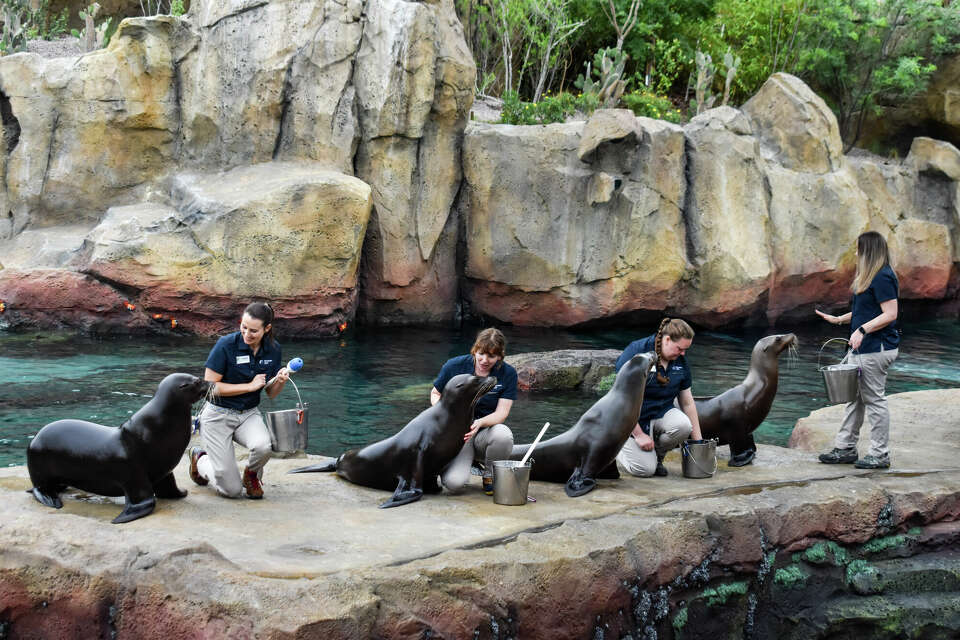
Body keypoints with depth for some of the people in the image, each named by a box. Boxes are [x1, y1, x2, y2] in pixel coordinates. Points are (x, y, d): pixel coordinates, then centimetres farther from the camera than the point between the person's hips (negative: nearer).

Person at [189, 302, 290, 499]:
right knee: (231, 490, -7)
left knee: (262, 446, -33)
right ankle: (200, 459, 26)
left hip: (249, 414, 4)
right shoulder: (226, 345, -19)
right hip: (218, 414, -4)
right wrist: (250, 386, -19)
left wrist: (280, 381, -18)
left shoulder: (273, 349, -5)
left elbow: (271, 393, 5)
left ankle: (252, 475, 4)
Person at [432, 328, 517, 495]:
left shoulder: (508, 373, -6)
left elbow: (501, 413, -10)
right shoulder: (454, 366, -6)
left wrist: (480, 423, -31)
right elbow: (435, 393, 9)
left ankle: (490, 475, -4)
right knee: (454, 483, -29)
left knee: (503, 435, -38)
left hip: (486, 432, 1)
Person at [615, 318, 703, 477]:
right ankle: (618, 445, 13)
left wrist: (699, 441, 3)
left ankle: (657, 455, 1)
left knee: (683, 426, -28)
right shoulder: (635, 353, -20)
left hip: (662, 413, 5)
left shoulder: (680, 361, 0)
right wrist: (639, 434, -20)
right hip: (634, 418, -5)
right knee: (645, 469, -19)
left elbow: (687, 402, 6)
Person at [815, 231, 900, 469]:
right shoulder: (869, 277, 16)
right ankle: (845, 448, 20)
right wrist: (838, 319, 21)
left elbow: (890, 314, -21)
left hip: (877, 349, -11)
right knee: (855, 398, 13)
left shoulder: (883, 278, -16)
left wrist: (862, 330, -26)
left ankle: (880, 455, 4)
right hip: (866, 349, 11)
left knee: (874, 400, -4)